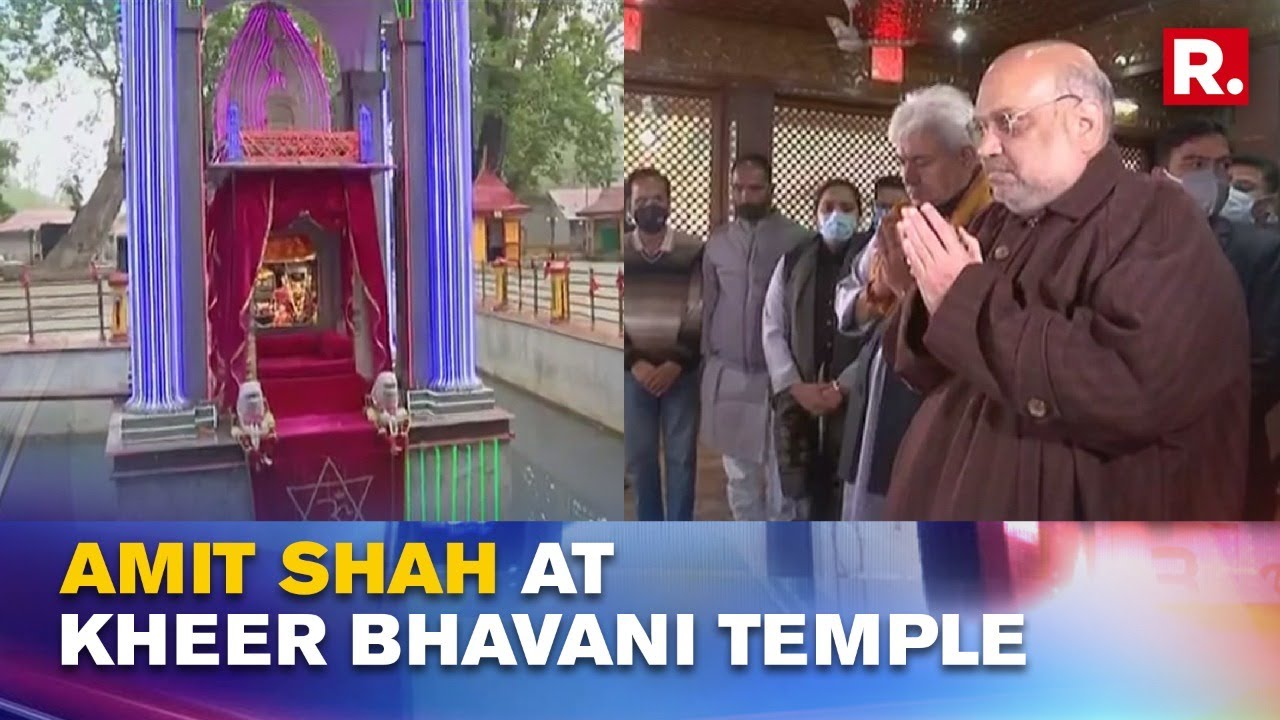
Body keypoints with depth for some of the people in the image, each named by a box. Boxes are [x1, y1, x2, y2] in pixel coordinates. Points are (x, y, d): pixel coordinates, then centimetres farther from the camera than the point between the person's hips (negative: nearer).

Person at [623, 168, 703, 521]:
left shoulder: (693, 251, -3)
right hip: (635, 372, 2)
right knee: (640, 456, 8)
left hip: (681, 371, -1)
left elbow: (700, 315, -6)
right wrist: (634, 362, -11)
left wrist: (676, 363, -14)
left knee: (681, 457, 4)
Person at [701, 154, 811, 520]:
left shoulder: (797, 239, -7)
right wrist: (706, 359, 10)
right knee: (739, 476, 12)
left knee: (782, 476, 1)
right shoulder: (717, 241, 5)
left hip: (779, 376, -3)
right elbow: (707, 305, 11)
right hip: (727, 377, 4)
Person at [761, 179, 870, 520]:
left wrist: (844, 386, -10)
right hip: (796, 397, 2)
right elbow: (772, 329, 7)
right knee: (800, 494, 3)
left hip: (851, 398, -2)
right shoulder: (792, 261, 10)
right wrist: (795, 386, -4)